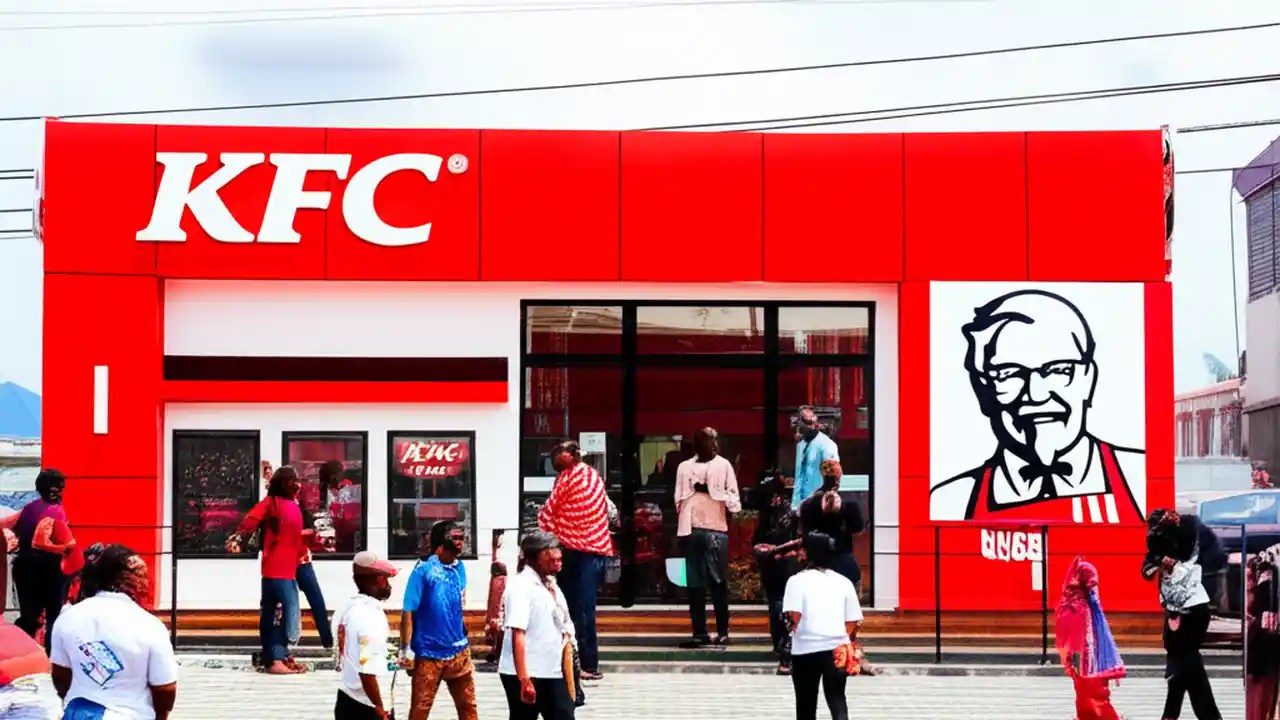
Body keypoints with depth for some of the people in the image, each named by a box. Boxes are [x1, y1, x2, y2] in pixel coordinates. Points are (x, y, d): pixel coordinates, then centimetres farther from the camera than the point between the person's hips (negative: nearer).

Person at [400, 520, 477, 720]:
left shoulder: (459, 568, 4)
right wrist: (406, 649, -16)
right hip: (429, 653, -5)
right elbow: (408, 611, -13)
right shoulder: (424, 570, -12)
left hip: (458, 651, 5)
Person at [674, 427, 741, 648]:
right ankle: (722, 633, 3)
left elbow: (679, 501, 2)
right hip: (716, 529, -1)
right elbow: (733, 499, -5)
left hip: (691, 529, 1)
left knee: (695, 583, 6)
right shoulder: (723, 465, -1)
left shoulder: (684, 467, 3)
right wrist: (733, 506, 10)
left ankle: (700, 633, 4)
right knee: (718, 583, 5)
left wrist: (683, 524, 9)